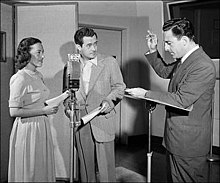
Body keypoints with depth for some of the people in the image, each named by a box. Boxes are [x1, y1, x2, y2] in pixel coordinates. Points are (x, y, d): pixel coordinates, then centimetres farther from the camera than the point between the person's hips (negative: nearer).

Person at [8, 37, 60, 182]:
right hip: (27, 129, -8)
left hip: (42, 127, 8)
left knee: (43, 170, 16)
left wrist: (49, 106, 4)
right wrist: (43, 111, -17)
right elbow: (14, 111, -20)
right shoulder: (20, 78, -16)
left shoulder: (39, 75, 10)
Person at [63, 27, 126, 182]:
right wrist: (68, 107, -2)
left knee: (105, 165, 1)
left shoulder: (109, 62, 0)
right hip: (81, 121, 2)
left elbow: (119, 87, 3)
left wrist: (109, 100, -15)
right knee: (85, 165, 12)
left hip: (103, 120, -2)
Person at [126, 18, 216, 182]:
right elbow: (164, 71, 25)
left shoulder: (203, 66, -24)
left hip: (189, 143, -9)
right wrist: (153, 51, 9)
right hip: (176, 138, 9)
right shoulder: (184, 59, 7)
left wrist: (146, 94, -19)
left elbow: (181, 100, -27)